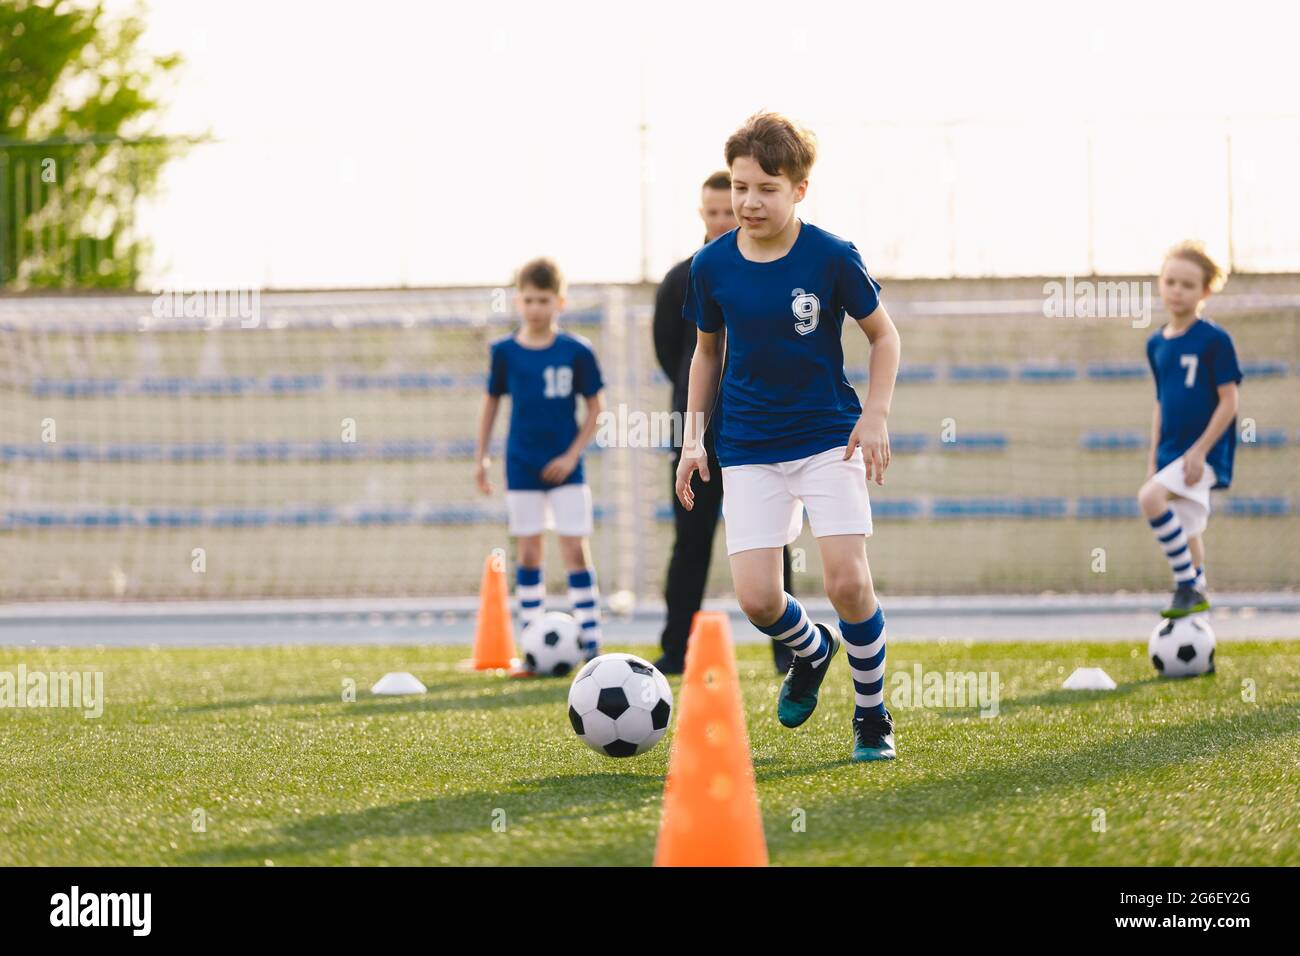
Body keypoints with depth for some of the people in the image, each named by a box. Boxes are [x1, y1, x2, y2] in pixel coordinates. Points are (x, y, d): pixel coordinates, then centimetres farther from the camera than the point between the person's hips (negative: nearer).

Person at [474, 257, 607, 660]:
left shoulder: (576, 351, -5)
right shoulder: (504, 352, 0)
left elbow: (595, 406, 0)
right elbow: (491, 401, 11)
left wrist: (572, 454, -8)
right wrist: (481, 457, 10)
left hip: (564, 466, -2)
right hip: (522, 467, 2)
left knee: (576, 551, -5)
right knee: (527, 554, 5)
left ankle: (592, 644, -2)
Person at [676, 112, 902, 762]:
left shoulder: (831, 257, -9)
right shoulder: (712, 265, -1)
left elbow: (883, 337, 2)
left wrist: (874, 417, -9)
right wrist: (693, 439, 10)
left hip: (829, 436, -2)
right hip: (749, 449, 2)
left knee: (847, 580, -16)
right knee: (756, 598, -8)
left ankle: (872, 715, 6)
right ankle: (812, 649, 27)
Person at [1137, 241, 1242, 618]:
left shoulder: (1215, 340, -9)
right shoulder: (1157, 344, 10)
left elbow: (1228, 402, -11)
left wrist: (1200, 450, -17)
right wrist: (1154, 458, 14)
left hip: (1204, 453, -7)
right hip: (1172, 453, 7)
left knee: (1151, 497, -28)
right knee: (1185, 534, 11)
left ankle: (1188, 585, -20)